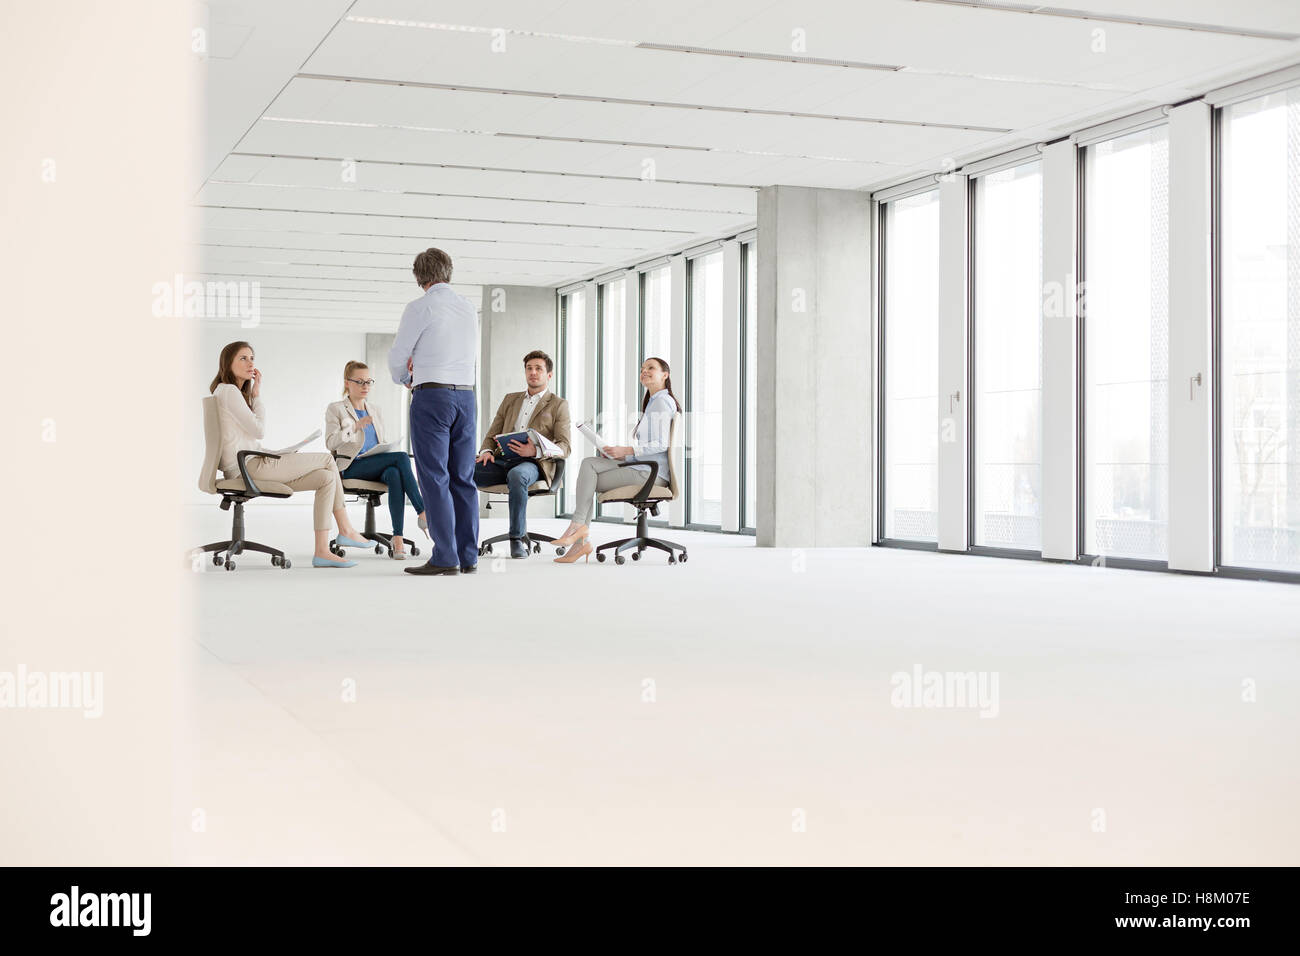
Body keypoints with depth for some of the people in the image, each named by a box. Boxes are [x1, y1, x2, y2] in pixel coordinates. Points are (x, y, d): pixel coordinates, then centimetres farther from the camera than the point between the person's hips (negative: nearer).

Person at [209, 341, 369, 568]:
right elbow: (258, 429, -12)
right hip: (247, 467, -10)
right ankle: (346, 530, 2)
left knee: (326, 477, 0)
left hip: (251, 466, 10)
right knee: (327, 459, -5)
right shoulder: (227, 390, -8)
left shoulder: (237, 393, 23)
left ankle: (321, 551, -6)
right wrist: (257, 394, -2)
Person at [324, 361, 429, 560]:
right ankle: (423, 512, -30)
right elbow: (330, 443, -9)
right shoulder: (335, 409, 6)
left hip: (378, 467, 4)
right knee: (402, 457, -30)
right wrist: (354, 427, -23)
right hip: (353, 467, -4)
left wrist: (389, 448, 4)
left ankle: (397, 538, -41)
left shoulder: (375, 410, 24)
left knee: (394, 474, -35)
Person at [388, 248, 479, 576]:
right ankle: (468, 557, 9)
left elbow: (397, 356, -2)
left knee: (434, 478, -5)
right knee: (463, 478, 8)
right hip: (465, 394, 6)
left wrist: (403, 379, 19)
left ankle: (445, 558, -8)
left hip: (431, 394, -6)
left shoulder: (420, 308, -7)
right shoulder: (469, 308, 12)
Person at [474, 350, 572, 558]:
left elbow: (564, 447, 2)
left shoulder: (558, 405, 13)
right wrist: (486, 451, -2)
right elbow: (492, 435, 23)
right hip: (502, 461, 4)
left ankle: (518, 539, -33)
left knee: (516, 475, -41)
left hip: (533, 463, -4)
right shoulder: (510, 400, 27)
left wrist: (535, 451, -17)